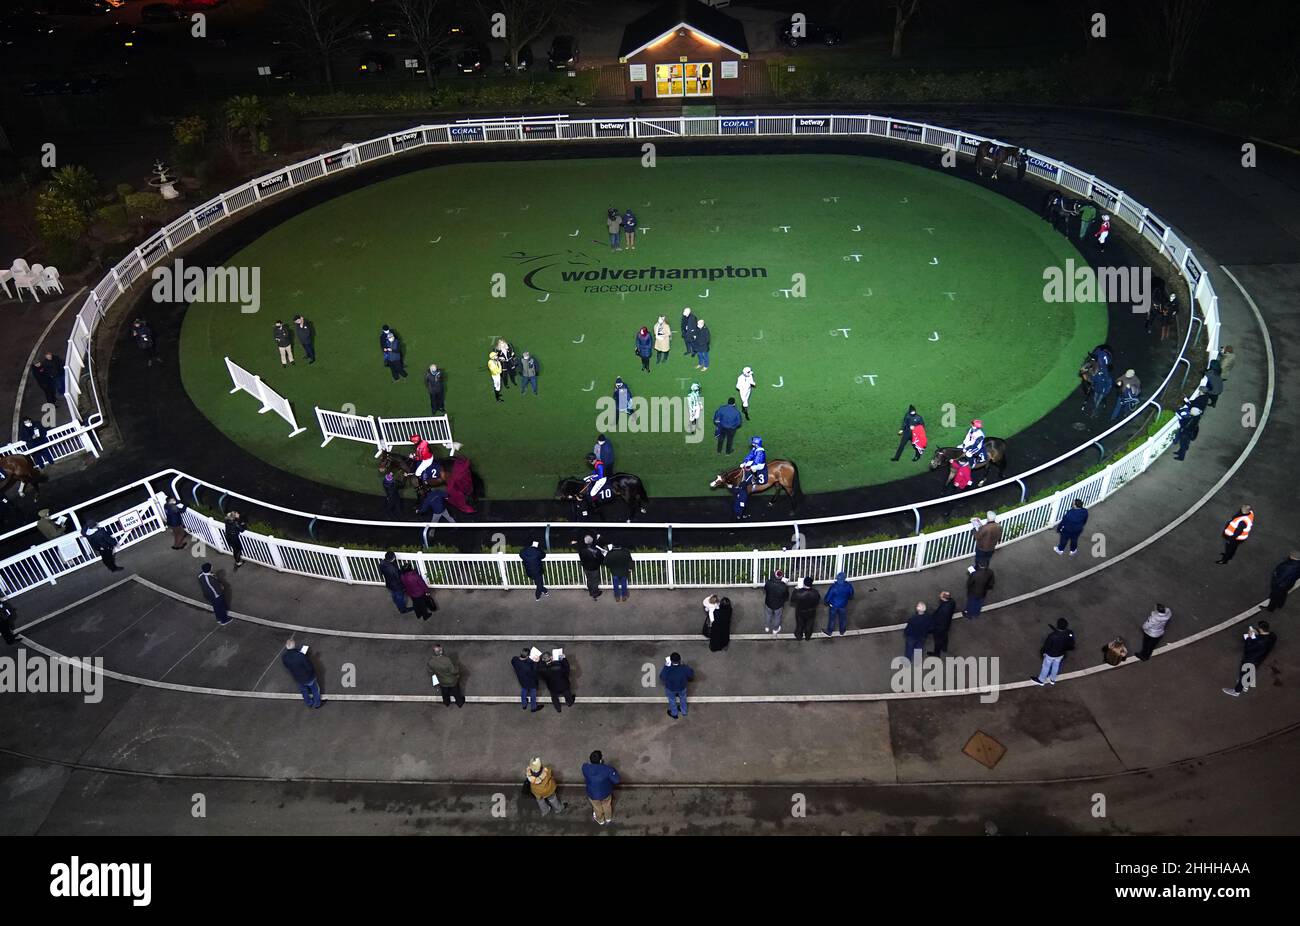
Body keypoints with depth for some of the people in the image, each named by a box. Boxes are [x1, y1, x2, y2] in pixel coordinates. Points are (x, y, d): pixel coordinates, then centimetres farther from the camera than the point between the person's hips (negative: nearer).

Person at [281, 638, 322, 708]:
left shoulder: (283, 657, -24)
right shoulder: (300, 656, -40)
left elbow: (287, 666, -3)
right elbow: (309, 667, -28)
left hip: (298, 679, 4)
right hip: (308, 677, -4)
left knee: (304, 691, 32)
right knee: (315, 690, 25)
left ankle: (309, 703, 55)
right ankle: (317, 703, 46)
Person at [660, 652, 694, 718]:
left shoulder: (666, 670, -39)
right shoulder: (685, 669, -35)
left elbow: (662, 678, -17)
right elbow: (691, 674, -14)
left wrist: (666, 666, -12)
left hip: (670, 689, -1)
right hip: (682, 688, 1)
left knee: (672, 700, 31)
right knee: (682, 698, 34)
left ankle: (674, 714, 55)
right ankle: (683, 711, 58)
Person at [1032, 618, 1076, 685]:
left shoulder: (1052, 636, -40)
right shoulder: (1069, 633, -26)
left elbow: (1046, 646, -22)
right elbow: (1071, 645, -7)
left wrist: (1042, 651, -1)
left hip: (1051, 654, -4)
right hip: (1061, 654, 4)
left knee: (1046, 667, 21)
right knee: (1056, 666, 29)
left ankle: (1041, 680, 44)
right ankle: (1052, 679, 53)